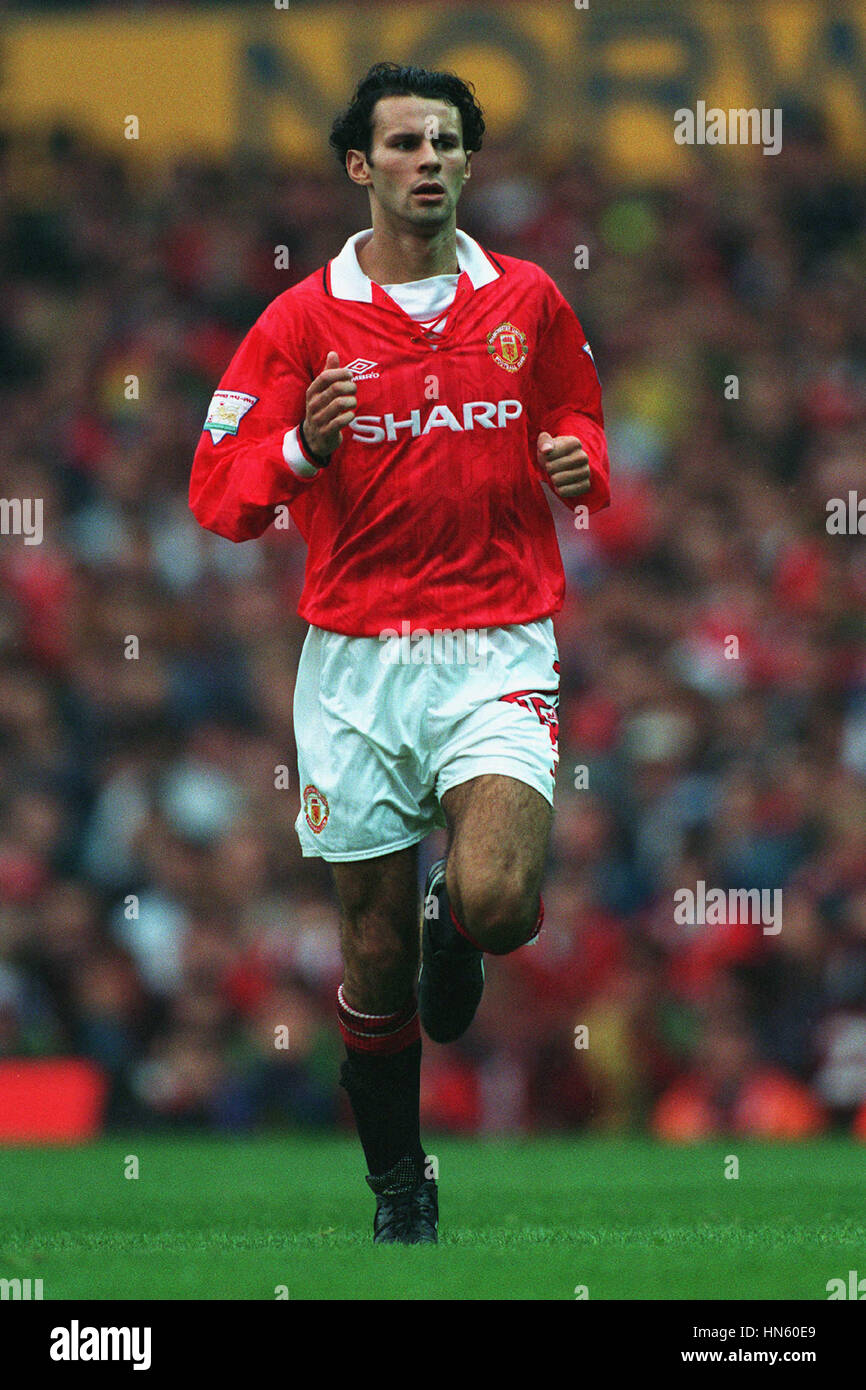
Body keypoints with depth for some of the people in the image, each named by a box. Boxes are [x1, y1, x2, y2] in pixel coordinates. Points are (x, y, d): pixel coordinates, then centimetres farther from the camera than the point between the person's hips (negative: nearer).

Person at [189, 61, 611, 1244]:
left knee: (495, 903, -22)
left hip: (497, 650, 0)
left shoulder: (528, 301, 5)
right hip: (357, 660, 0)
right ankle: (400, 1190, 25)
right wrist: (304, 446, -21)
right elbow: (218, 492, -1)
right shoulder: (302, 322, 1)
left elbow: (577, 418, 21)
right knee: (376, 949, 4)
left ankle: (454, 929, 17)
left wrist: (577, 460, -3)